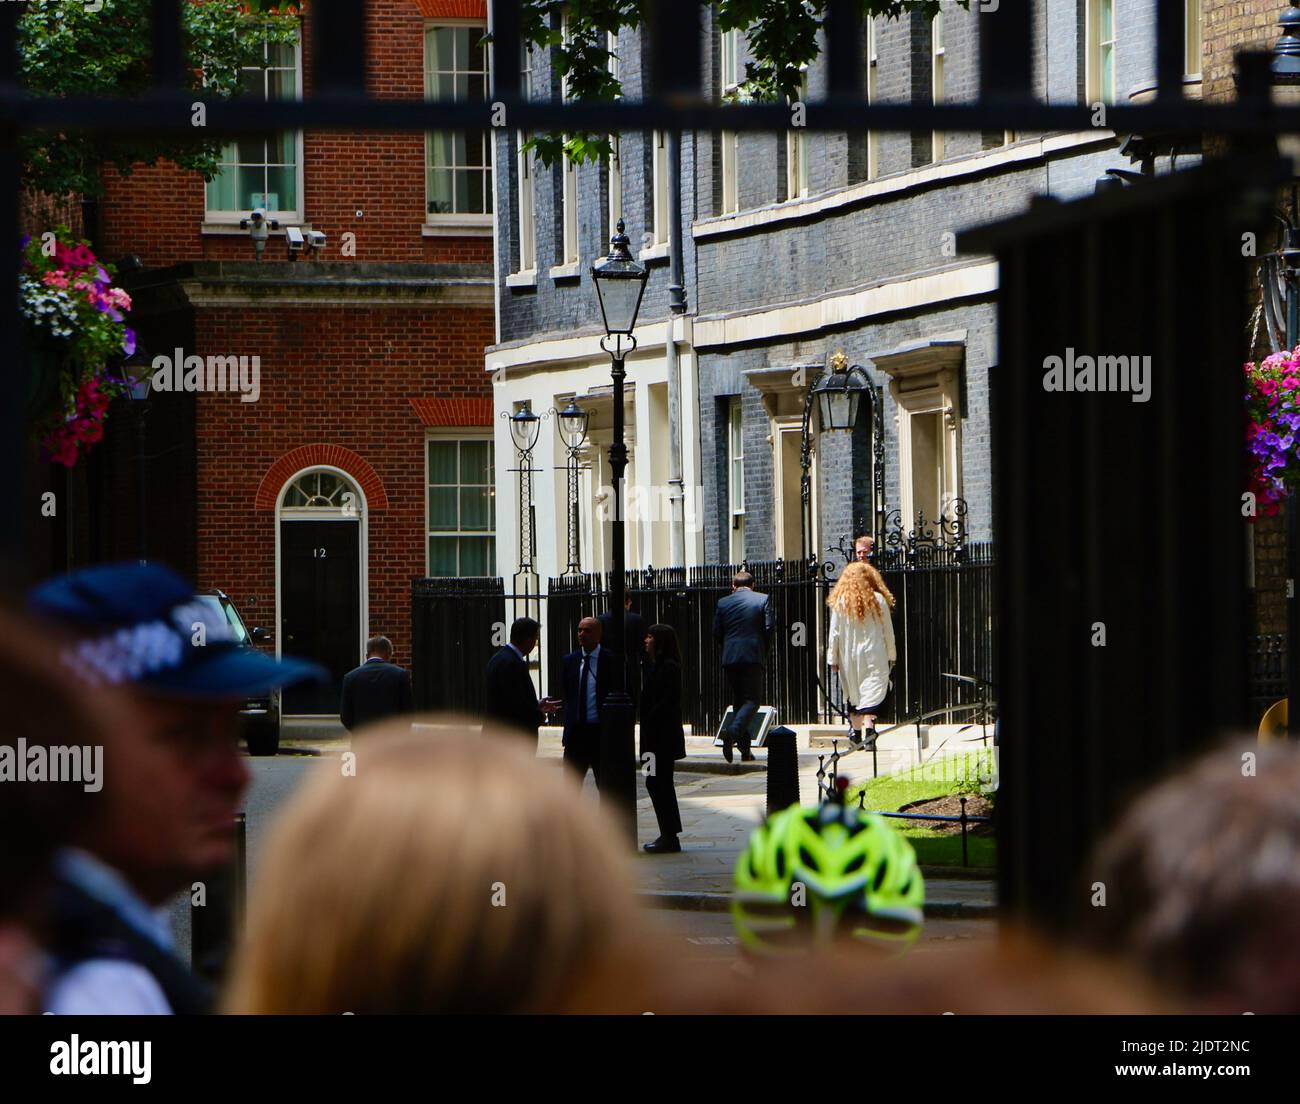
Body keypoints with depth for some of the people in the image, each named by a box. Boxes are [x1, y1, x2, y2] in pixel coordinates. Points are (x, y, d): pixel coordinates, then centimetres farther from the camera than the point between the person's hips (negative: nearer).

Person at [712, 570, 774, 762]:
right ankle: (733, 731, -28)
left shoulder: (723, 603, 8)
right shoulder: (762, 600, 1)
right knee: (752, 699, -1)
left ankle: (745, 748, 9)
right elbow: (769, 627, -4)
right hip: (753, 656, -3)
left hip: (730, 658, 3)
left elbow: (716, 633, 7)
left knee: (738, 701, 11)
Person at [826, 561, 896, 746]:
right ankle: (869, 726, -22)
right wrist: (891, 655, 12)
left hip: (849, 655, 1)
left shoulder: (840, 602, -2)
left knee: (853, 692, 15)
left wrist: (832, 658, 6)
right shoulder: (878, 600, -2)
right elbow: (888, 631, 2)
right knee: (873, 690, -4)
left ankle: (855, 729, 20)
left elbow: (834, 633, -1)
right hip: (874, 655, -1)